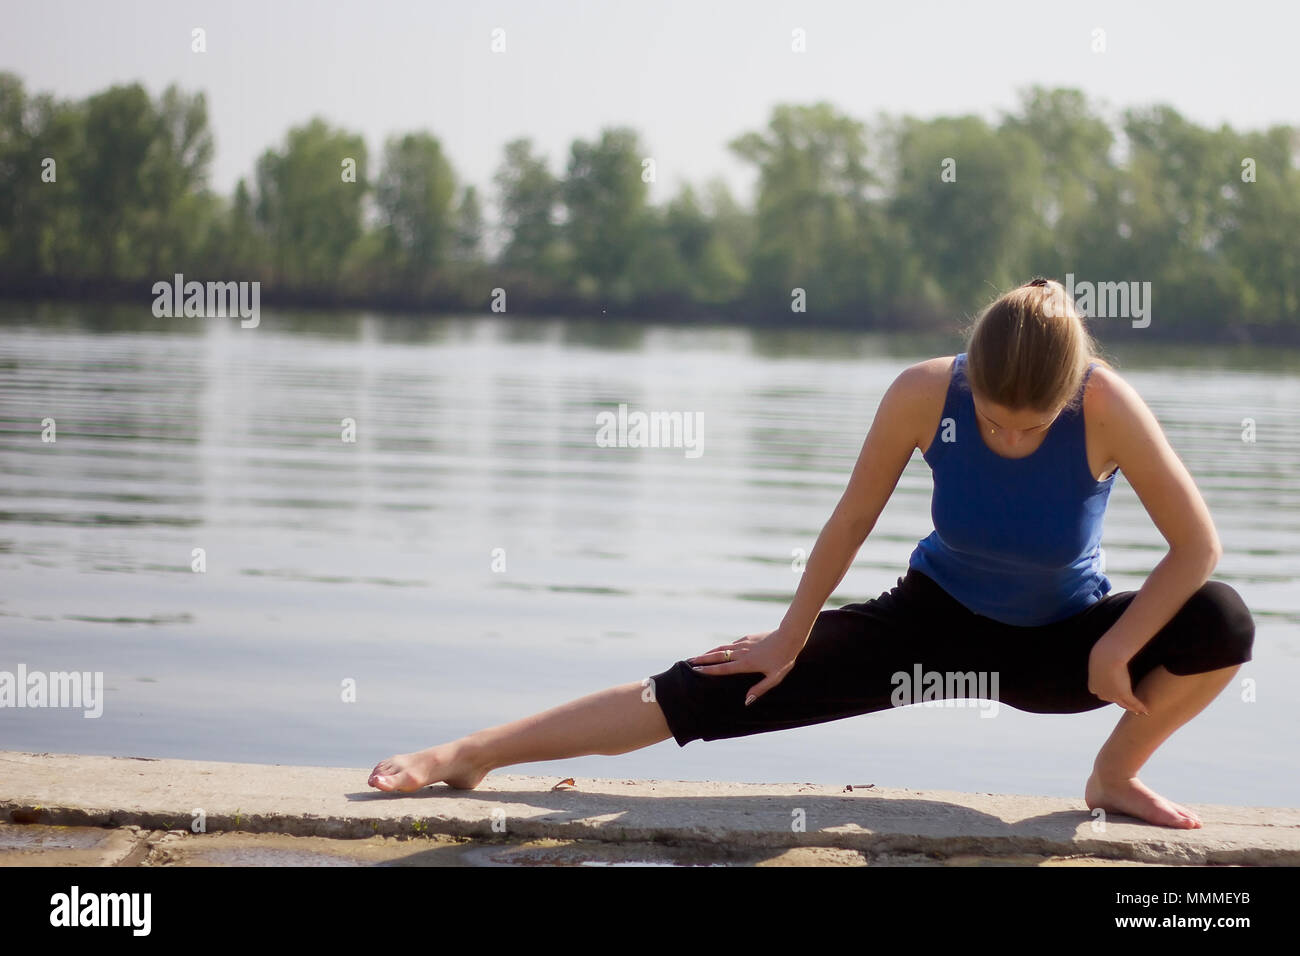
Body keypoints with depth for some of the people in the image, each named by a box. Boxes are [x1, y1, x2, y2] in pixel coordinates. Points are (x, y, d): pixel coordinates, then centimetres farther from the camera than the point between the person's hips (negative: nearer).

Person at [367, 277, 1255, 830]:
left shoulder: (1107, 408, -30)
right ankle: (471, 754, -3)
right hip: (937, 617, 0)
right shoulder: (924, 394, -26)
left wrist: (1114, 650, -24)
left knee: (1224, 623, -27)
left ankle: (1117, 774, -1)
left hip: (1058, 646, 0)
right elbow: (853, 519, -11)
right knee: (708, 694, -10)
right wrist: (790, 639, -3)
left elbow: (1197, 543, -22)